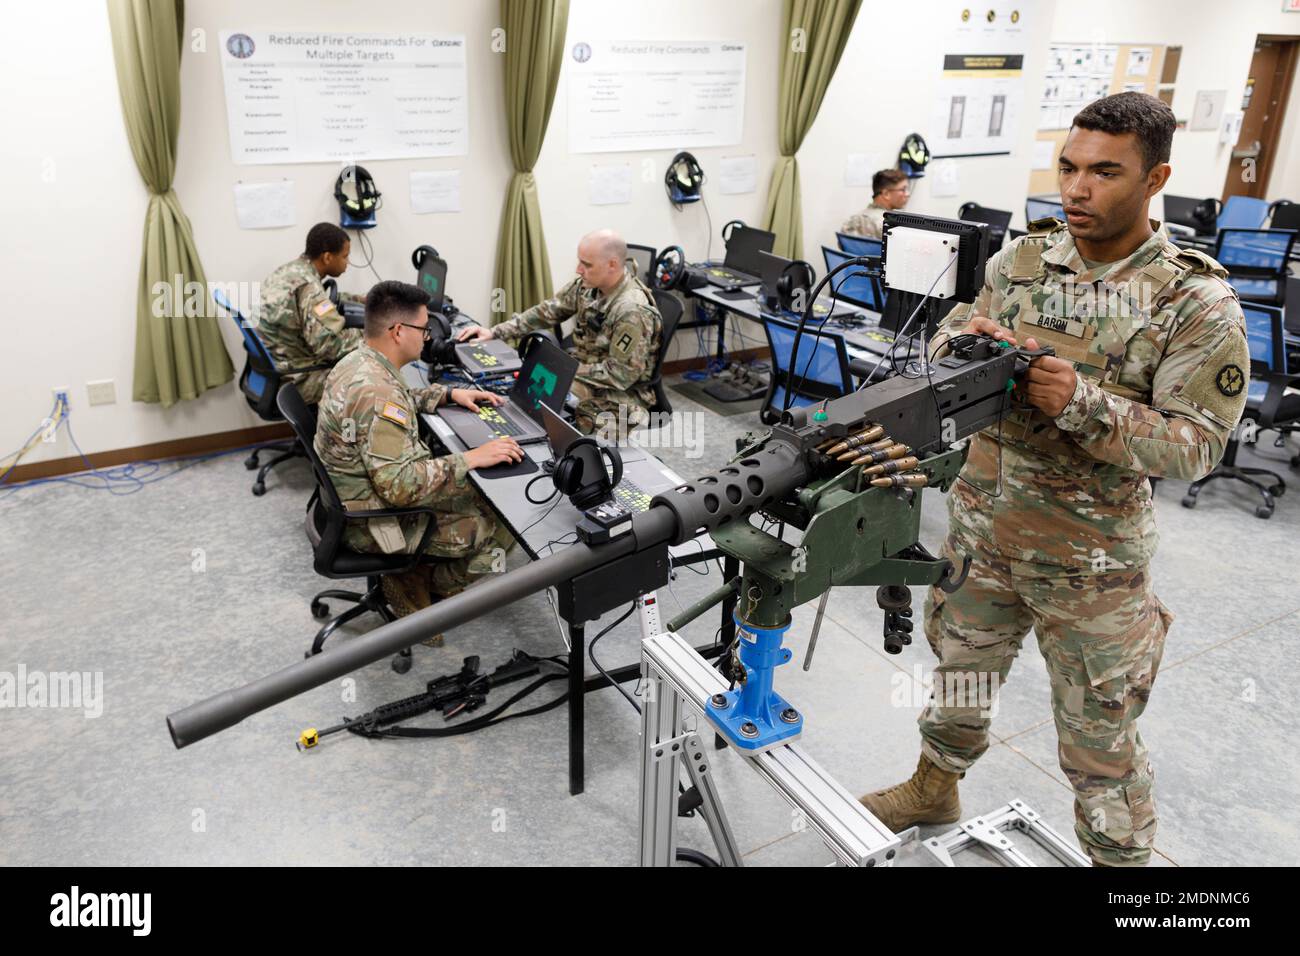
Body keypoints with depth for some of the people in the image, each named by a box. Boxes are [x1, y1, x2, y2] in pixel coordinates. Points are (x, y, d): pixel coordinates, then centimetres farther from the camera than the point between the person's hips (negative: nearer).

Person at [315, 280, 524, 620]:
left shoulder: (359, 361, 0)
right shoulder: (376, 393, -32)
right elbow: (401, 487, -34)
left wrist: (450, 394, 12)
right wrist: (472, 458, -28)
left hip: (357, 494, 10)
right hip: (373, 523, -10)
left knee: (480, 494, 14)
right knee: (502, 524, -5)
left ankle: (407, 579, 19)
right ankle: (437, 589, 21)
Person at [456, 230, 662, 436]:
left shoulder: (633, 311, -27)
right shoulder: (588, 284, -4)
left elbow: (620, 375, -25)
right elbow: (548, 311, 3)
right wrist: (495, 332, -4)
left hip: (620, 395, -7)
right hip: (582, 374, 7)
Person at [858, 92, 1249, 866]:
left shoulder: (1198, 302, -14)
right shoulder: (1022, 259, 0)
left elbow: (1196, 445, -16)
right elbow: (945, 348, 5)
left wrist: (1083, 403, -31)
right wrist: (967, 340, -19)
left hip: (1090, 563, -4)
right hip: (980, 532, 5)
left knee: (1100, 739, 12)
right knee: (959, 678, 24)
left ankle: (1121, 856, 37)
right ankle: (935, 789, 51)